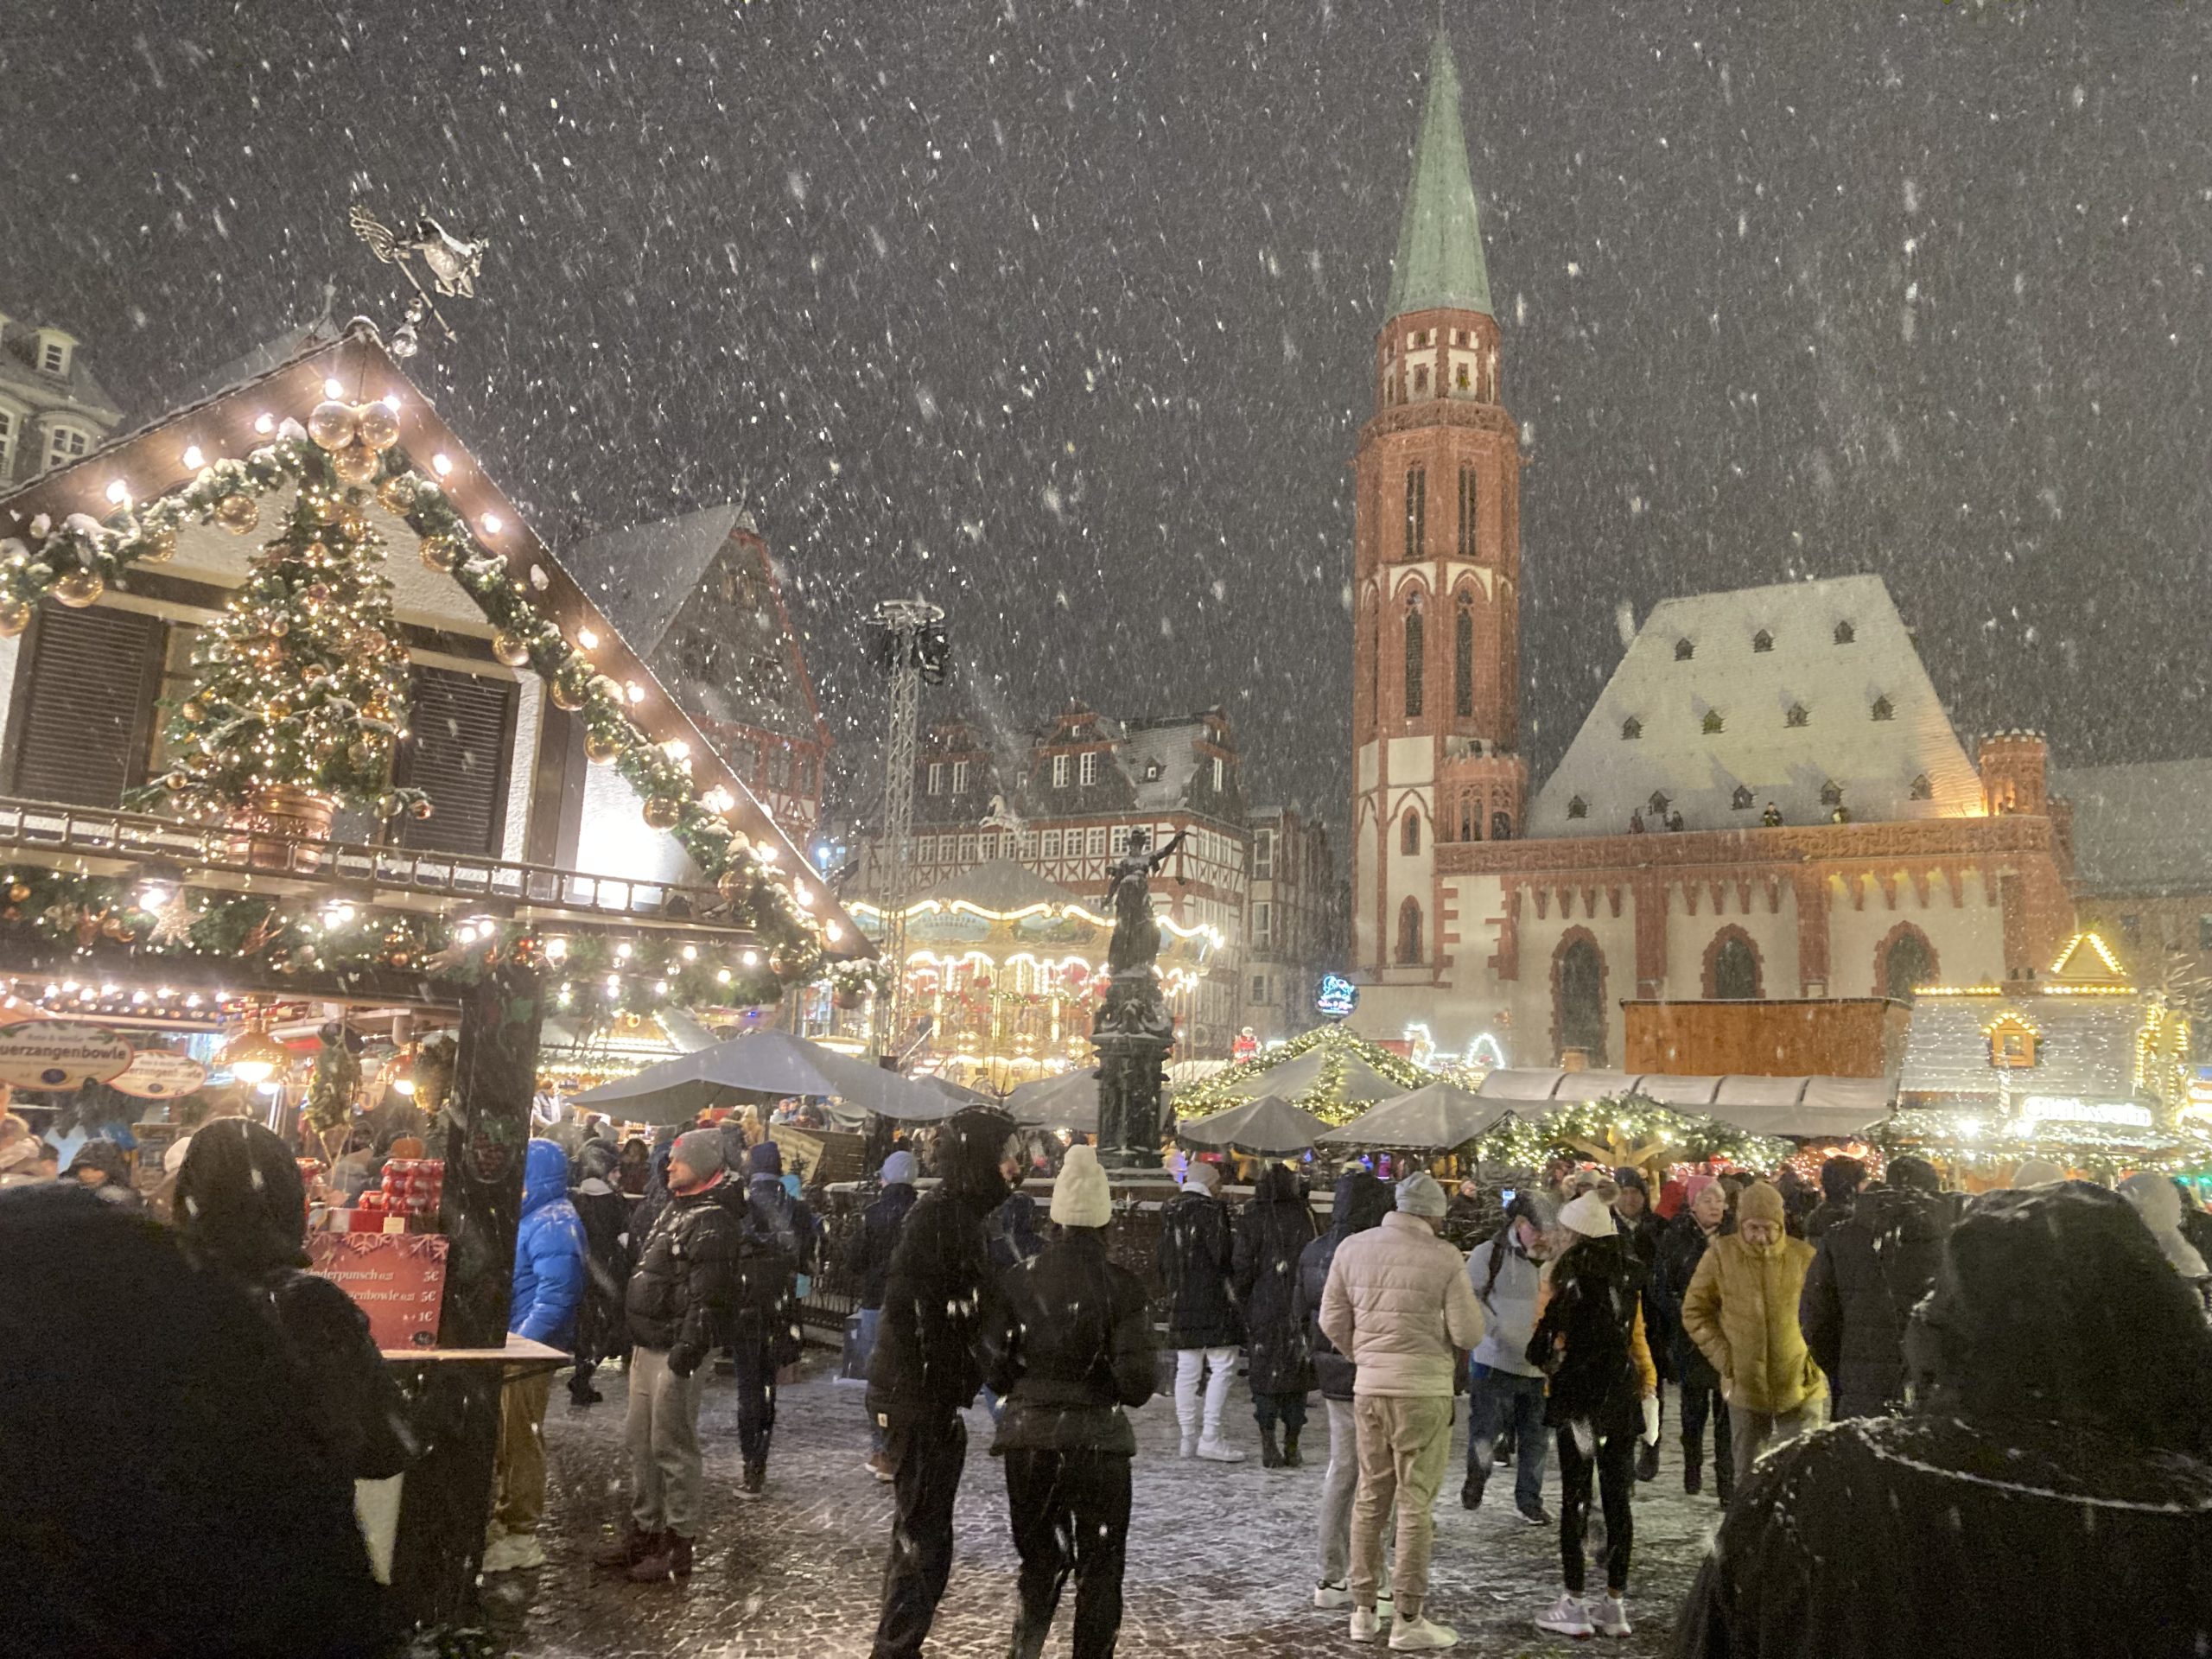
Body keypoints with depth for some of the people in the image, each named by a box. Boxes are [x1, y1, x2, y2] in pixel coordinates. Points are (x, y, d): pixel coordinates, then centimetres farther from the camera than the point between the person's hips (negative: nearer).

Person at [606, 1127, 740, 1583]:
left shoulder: (711, 1221, -15)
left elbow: (707, 1297, -22)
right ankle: (644, 1529, 29)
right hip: (647, 1345, 10)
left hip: (676, 1351, -10)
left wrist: (687, 1349, -25)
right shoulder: (674, 1209, 15)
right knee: (638, 1440, 16)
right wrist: (633, 1336, 22)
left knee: (672, 1446, -3)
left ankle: (680, 1544, 7)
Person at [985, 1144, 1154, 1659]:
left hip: (1029, 1437, 2)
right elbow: (1137, 1383, -15)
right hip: (1098, 1441, -2)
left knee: (1040, 1561, 19)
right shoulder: (1124, 1287, -11)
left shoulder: (1018, 1280, -5)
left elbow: (997, 1372, -3)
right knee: (1099, 1573, 15)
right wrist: (1104, 1388, 7)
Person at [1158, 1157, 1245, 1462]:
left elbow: (1163, 1259, 15)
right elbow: (1222, 1253, -16)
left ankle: (1189, 1436, 14)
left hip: (1180, 1300, 7)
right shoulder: (1211, 1208, -11)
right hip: (1212, 1298, -7)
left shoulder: (1169, 1211, 11)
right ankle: (1210, 1437, -6)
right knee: (1223, 1367, -2)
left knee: (1186, 1368, 10)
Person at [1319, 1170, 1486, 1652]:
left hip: (1369, 1387, 4)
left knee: (1370, 1496, 15)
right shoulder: (1444, 1258, -10)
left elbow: (1332, 1320, 5)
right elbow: (1468, 1334, -8)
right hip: (1423, 1389, -4)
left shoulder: (1352, 1247, 2)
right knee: (1416, 1503, 4)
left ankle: (1363, 1611, 22)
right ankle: (1409, 1620, 10)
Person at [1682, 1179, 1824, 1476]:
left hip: (1798, 1388, 0)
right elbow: (1695, 1310, 2)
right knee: (1749, 1474, 13)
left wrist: (1815, 1357, -3)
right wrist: (1723, 1357, -6)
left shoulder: (1804, 1256, -6)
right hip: (1745, 1387, 1)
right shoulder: (1721, 1254, -7)